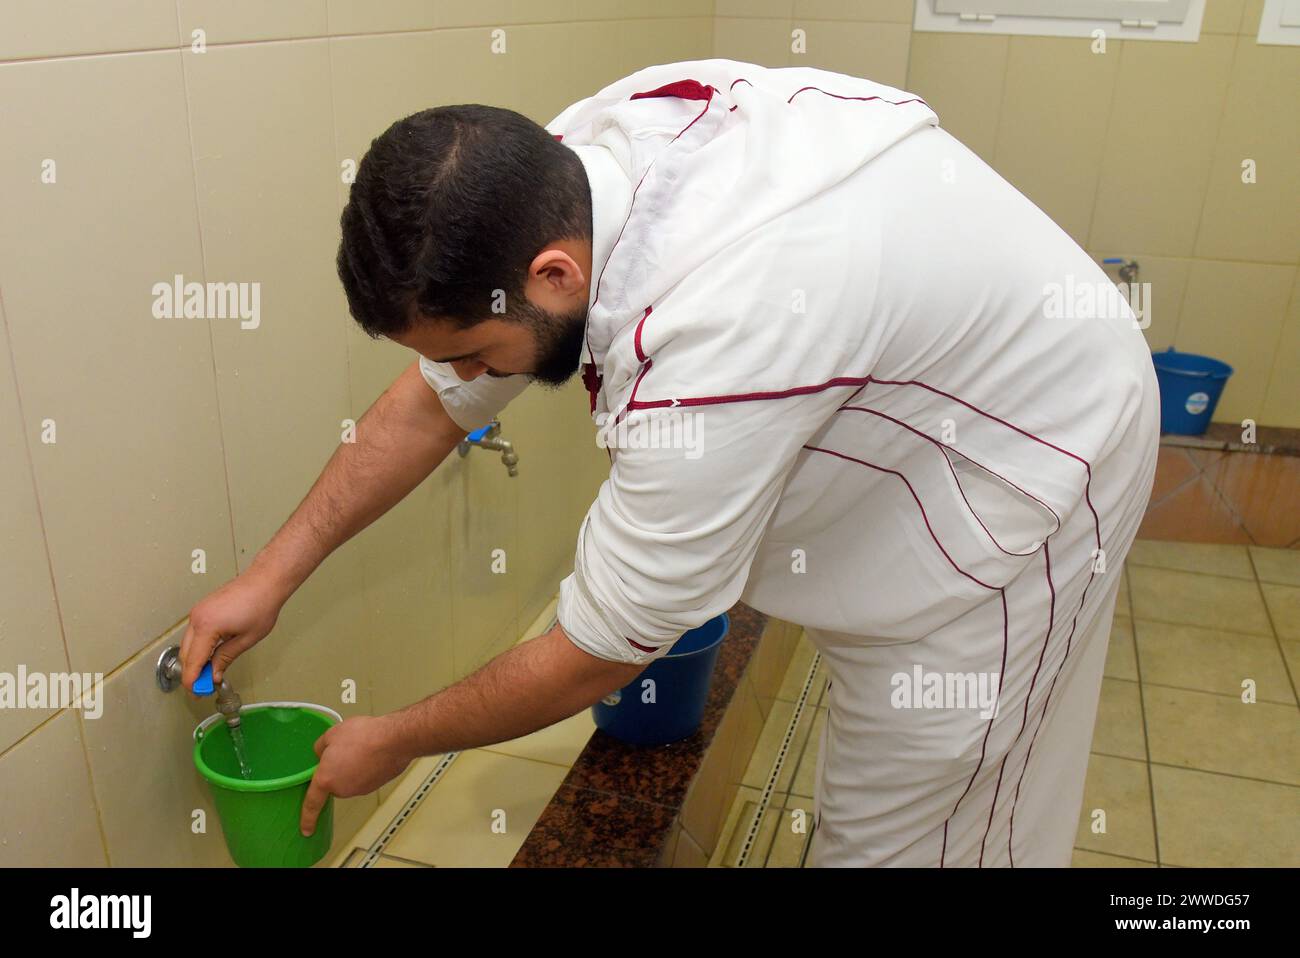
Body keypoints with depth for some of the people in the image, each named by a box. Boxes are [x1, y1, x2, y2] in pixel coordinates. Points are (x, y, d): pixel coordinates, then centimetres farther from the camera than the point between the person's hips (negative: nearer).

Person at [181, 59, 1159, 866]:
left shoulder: (713, 336, -42)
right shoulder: (549, 177, -17)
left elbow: (594, 657, -28)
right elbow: (431, 403, -2)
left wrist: (393, 742, -11)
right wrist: (272, 575, 1)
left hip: (1024, 474, -7)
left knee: (900, 826, 8)